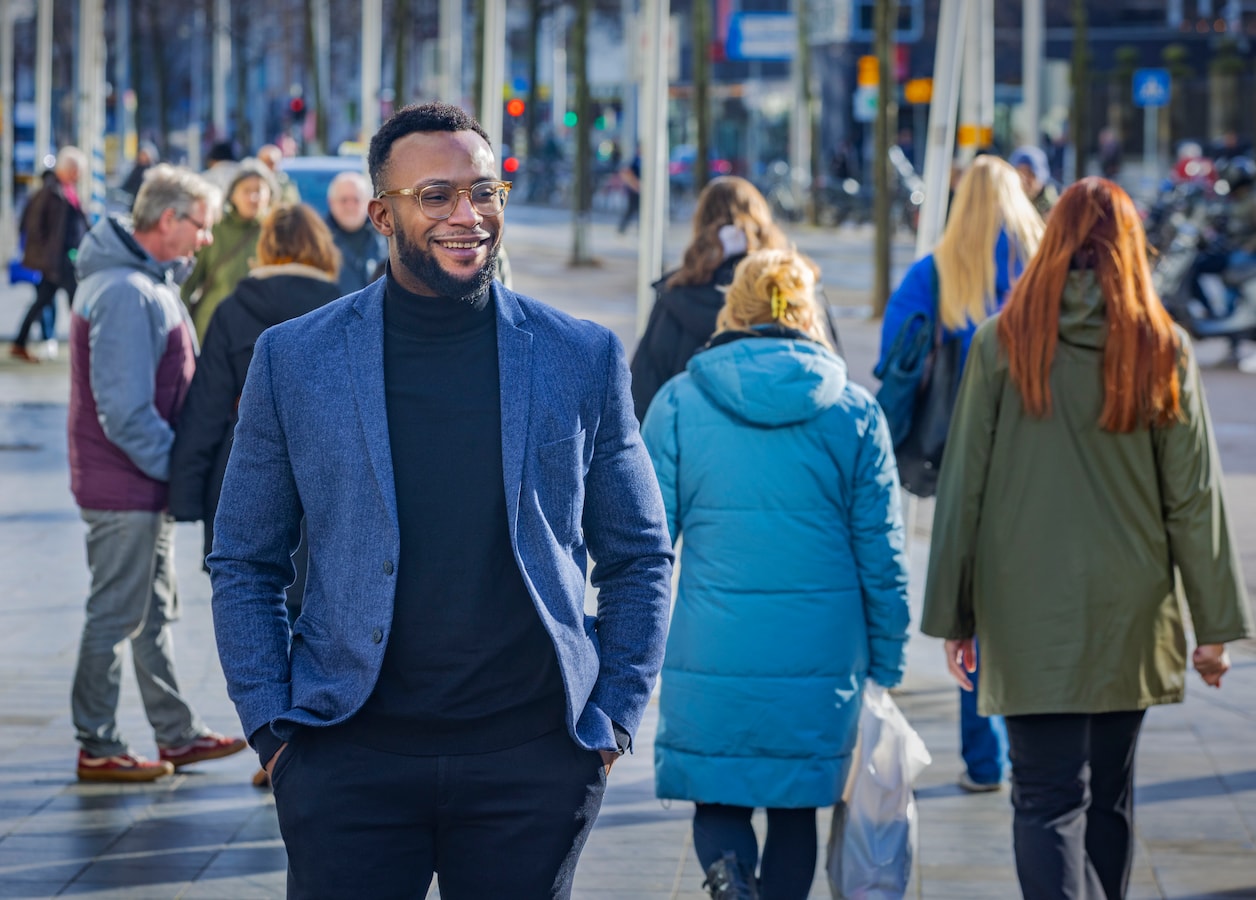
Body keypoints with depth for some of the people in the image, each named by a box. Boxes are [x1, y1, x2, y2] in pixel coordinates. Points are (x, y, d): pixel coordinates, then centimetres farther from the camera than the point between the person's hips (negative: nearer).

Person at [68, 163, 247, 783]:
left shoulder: (149, 283, 12)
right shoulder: (125, 293, -21)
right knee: (115, 616, -1)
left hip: (148, 485, 10)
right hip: (124, 489, -10)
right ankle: (97, 749, 7)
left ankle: (177, 735, 25)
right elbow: (124, 411, -25)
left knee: (155, 614, 16)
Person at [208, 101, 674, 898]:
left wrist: (615, 717, 5)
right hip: (348, 757, 0)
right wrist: (271, 727, 1)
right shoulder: (294, 361, 3)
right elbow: (245, 566, 9)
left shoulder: (585, 359, 4)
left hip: (533, 759, 0)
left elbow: (641, 557, 12)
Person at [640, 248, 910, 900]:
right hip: (818, 656, 1)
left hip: (709, 652, -1)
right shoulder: (855, 413, 1)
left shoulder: (679, 402, -1)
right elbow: (881, 557, 3)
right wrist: (887, 664, 11)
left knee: (717, 799, 9)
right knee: (794, 809, 14)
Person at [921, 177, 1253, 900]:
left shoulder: (1004, 341, -4)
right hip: (1130, 609, 2)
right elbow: (1194, 496, -1)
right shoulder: (1163, 347, -3)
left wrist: (952, 615, 3)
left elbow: (964, 485, -3)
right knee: (1111, 792, 17)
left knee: (1048, 798, -5)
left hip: (1028, 608, -2)